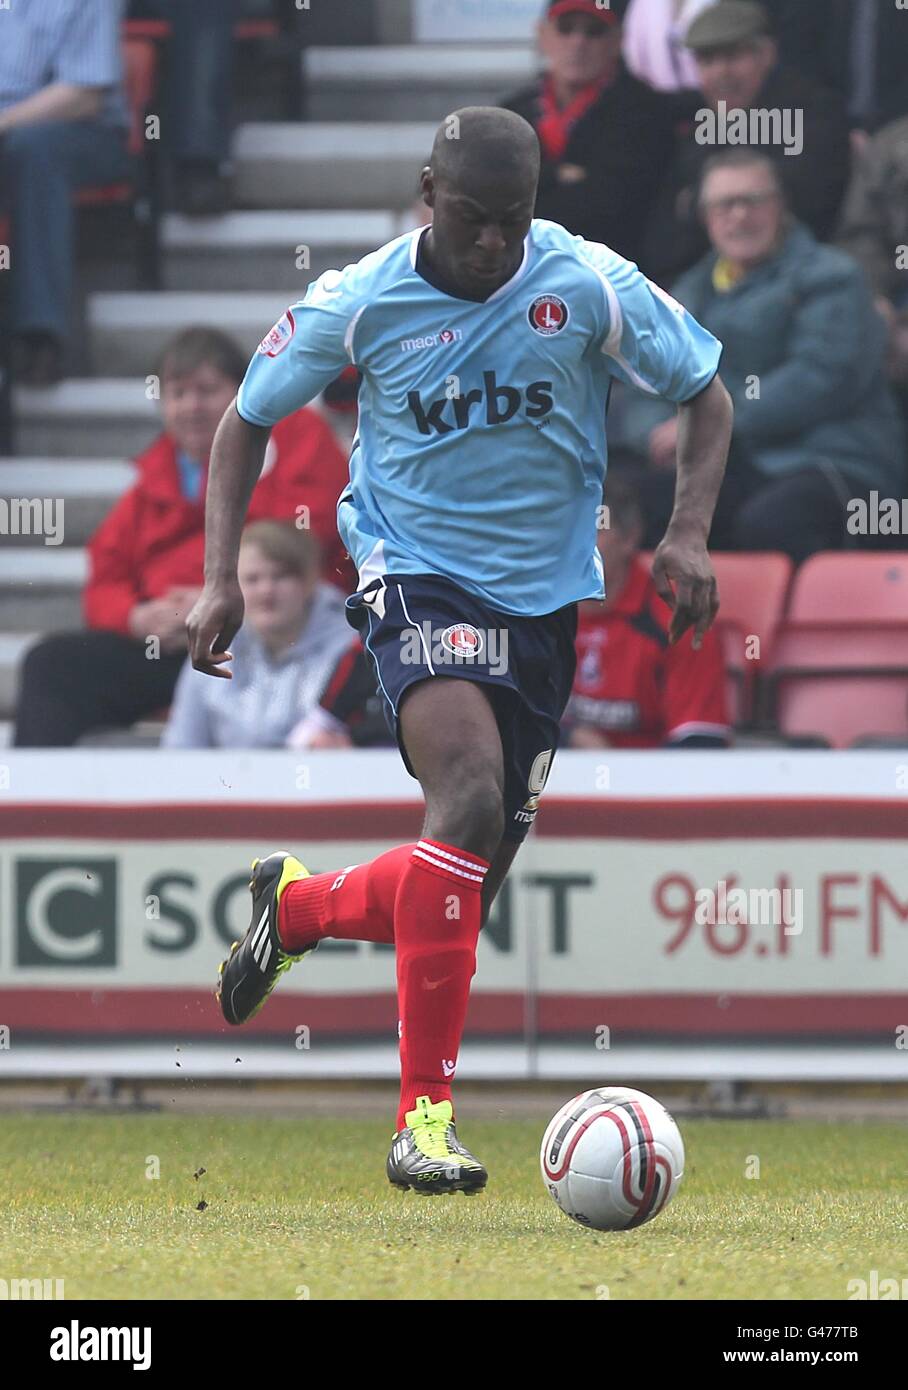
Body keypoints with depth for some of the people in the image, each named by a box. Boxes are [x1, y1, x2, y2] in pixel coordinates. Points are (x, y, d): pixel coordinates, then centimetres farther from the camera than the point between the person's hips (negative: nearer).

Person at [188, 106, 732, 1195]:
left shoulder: (592, 287, -8)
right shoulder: (357, 305, -9)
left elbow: (704, 394, 6)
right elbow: (247, 420, 5)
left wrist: (688, 533, -10)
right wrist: (219, 576, -5)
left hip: (547, 597, 4)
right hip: (416, 577, -3)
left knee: (468, 889, 7)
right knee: (471, 794, -30)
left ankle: (295, 905, 41)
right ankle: (424, 1115, -27)